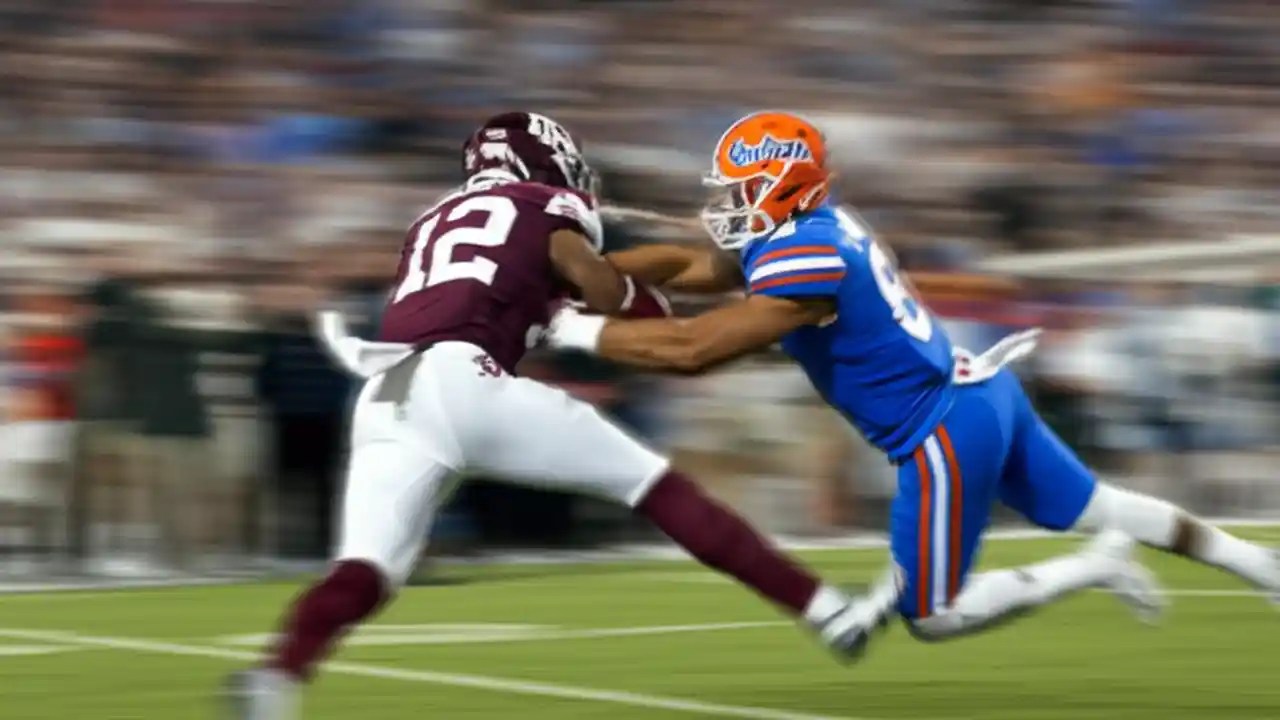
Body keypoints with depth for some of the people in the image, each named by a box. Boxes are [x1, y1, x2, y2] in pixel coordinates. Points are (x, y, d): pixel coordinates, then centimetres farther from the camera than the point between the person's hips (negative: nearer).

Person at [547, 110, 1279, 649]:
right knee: (1095, 508, 22)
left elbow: (691, 348, -24)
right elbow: (687, 265, 15)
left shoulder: (802, 262, -22)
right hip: (982, 393, 9)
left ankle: (1097, 569, -3)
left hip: (946, 433, -9)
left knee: (933, 617, 2)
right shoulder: (813, 232, 7)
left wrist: (579, 329, -16)